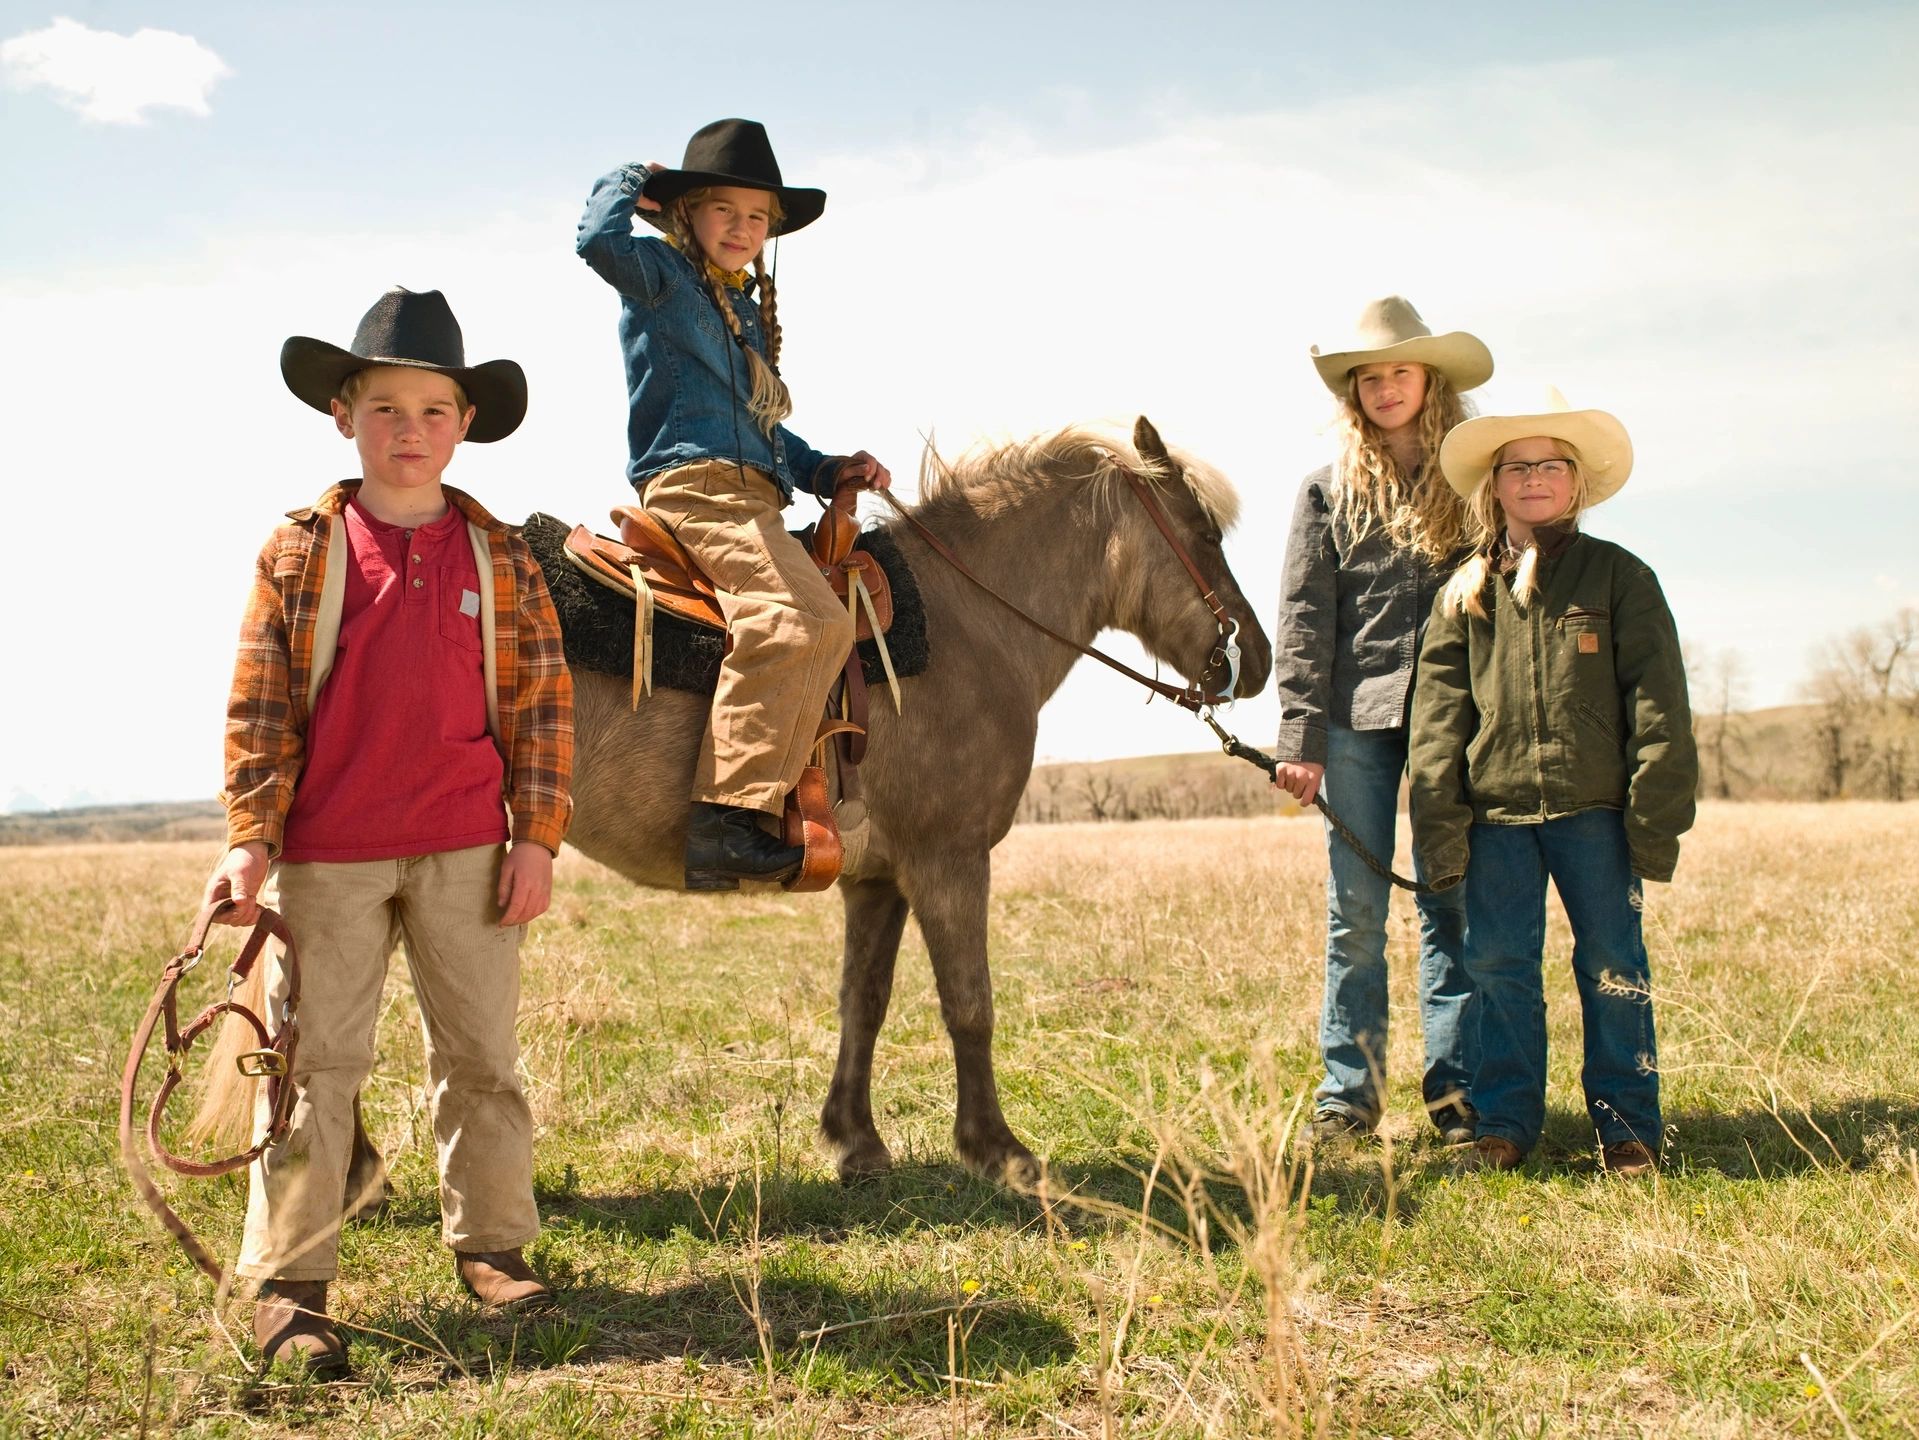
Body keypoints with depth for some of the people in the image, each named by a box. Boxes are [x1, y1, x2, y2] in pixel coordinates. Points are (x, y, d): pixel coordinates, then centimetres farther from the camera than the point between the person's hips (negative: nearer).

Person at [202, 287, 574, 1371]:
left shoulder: (500, 556, 3)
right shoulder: (300, 552, 1)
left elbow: (543, 704, 3)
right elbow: (259, 707, 0)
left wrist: (535, 837, -3)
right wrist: (249, 840, -7)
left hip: (467, 853, 2)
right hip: (325, 855, -1)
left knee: (483, 1054, 10)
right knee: (315, 1065, 4)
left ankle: (494, 1247, 25)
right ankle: (289, 1283, 12)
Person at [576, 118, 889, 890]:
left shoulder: (750, 308, 28)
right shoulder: (661, 272, 3)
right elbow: (599, 240, -20)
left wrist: (825, 470, 18)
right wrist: (628, 184, 1)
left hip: (752, 496, 10)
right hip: (697, 487, -10)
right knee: (808, 620, -30)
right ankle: (724, 816, -33)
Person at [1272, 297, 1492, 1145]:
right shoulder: (1329, 491, 8)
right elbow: (1304, 619, 2)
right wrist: (1299, 738, -7)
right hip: (1357, 716, 0)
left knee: (1450, 902, 2)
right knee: (1355, 909, 3)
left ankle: (1455, 1085, 8)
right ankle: (1347, 1090, 10)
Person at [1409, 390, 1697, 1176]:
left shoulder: (1618, 577, 3)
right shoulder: (1466, 593, 7)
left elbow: (1658, 705, -1)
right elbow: (1438, 710, 4)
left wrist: (1657, 814, -7)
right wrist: (1439, 820, -4)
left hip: (1593, 808, -1)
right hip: (1496, 813, 2)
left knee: (1612, 963, 4)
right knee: (1499, 965, 6)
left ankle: (1627, 1123, 15)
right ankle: (1506, 1119, 17)